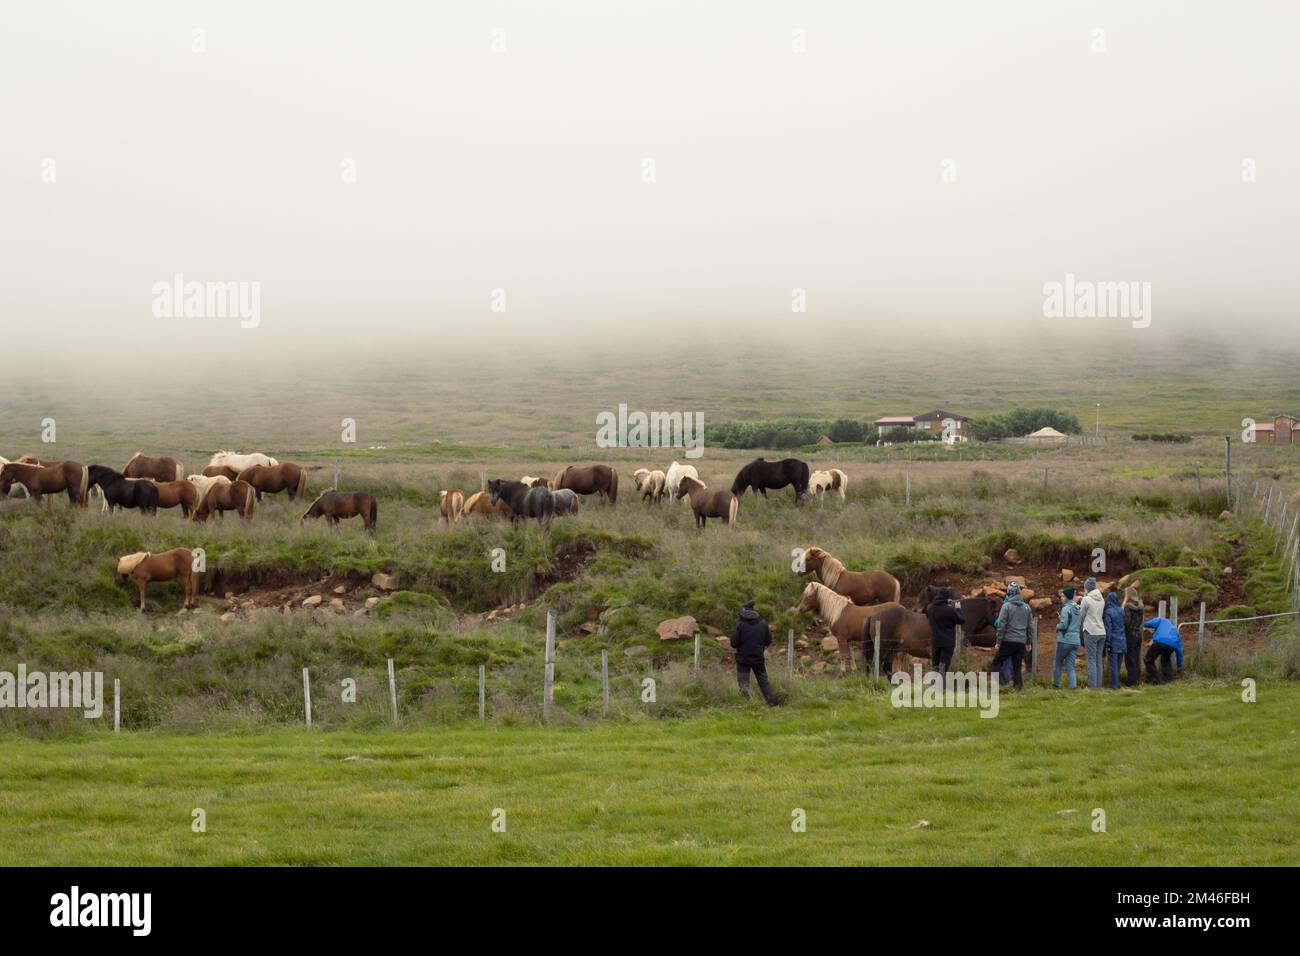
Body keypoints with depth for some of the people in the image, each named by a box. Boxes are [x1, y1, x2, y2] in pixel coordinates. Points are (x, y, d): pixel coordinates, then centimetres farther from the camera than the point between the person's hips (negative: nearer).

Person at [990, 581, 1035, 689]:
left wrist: (999, 641, -5)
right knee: (1017, 666, 8)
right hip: (1021, 642, 4)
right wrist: (1029, 642, 18)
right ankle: (1018, 685, 2)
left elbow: (1001, 625, -9)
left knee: (997, 661, 4)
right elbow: (1031, 626, 12)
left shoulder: (1006, 606, -7)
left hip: (1008, 641, -4)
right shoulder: (1026, 607, 9)